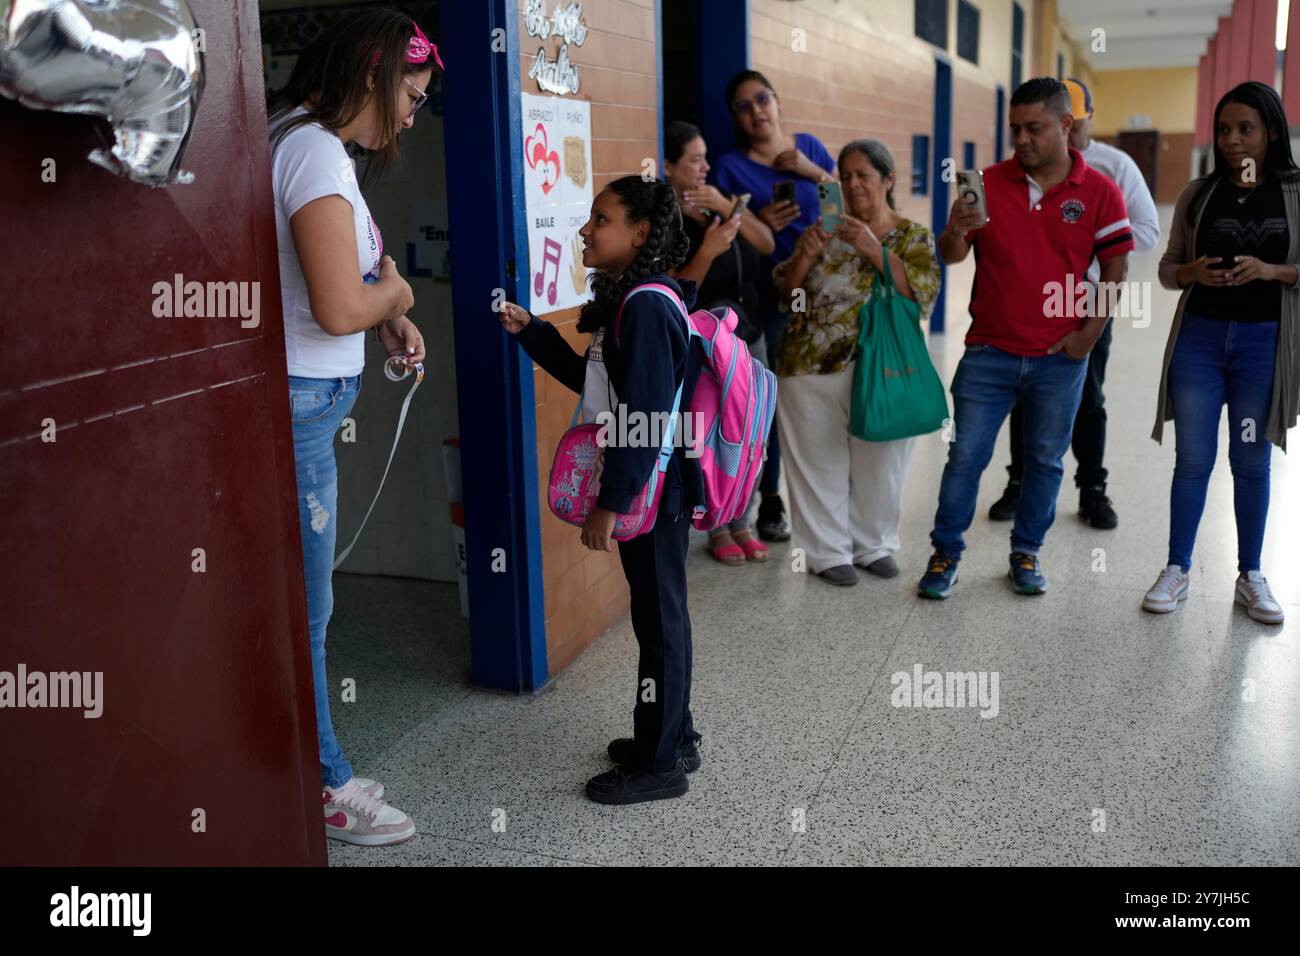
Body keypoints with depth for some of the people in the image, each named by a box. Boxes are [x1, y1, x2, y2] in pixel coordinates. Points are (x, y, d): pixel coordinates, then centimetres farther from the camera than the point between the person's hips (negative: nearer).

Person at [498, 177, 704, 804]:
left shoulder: (647, 305, -19)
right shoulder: (627, 299, 12)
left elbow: (645, 415, -24)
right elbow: (592, 381, 21)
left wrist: (609, 503, -22)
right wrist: (529, 331, 14)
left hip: (652, 487, -10)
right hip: (646, 484, 10)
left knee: (658, 616, 0)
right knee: (657, 611, 18)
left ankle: (659, 764, 13)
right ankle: (672, 736, 32)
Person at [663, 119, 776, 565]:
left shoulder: (718, 200, 9)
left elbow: (767, 244, -2)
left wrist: (727, 207, -15)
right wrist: (708, 250, -28)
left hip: (750, 336, 6)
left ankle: (741, 522, 19)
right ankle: (717, 528, 11)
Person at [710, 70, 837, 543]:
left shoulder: (808, 146, 7)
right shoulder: (730, 165, -3)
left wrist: (811, 170, -9)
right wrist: (758, 225, -20)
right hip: (768, 293, -3)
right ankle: (770, 500, 14)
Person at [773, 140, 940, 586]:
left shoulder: (913, 236, 2)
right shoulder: (827, 229, 7)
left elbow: (923, 292, -15)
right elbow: (787, 293, 4)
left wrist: (873, 249, -22)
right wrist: (805, 254, -15)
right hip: (813, 367, 1)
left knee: (879, 463, 10)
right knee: (822, 463, 5)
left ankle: (874, 545, 29)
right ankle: (828, 552, 18)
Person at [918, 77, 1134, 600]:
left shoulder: (1100, 193, -2)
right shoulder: (989, 183, -1)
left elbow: (1116, 268, 2)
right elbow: (951, 256, -4)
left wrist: (1088, 335, -6)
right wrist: (955, 232, -27)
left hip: (1059, 359, 0)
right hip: (988, 353, 0)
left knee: (1046, 460, 11)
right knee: (965, 455, 2)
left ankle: (1026, 553, 25)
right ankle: (945, 555, 13)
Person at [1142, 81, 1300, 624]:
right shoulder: (1198, 195, 4)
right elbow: (1167, 268, 7)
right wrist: (1191, 272, -13)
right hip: (1200, 338, 1)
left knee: (1251, 462, 9)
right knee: (1192, 459, 5)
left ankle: (1250, 576, 21)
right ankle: (1176, 571, 15)